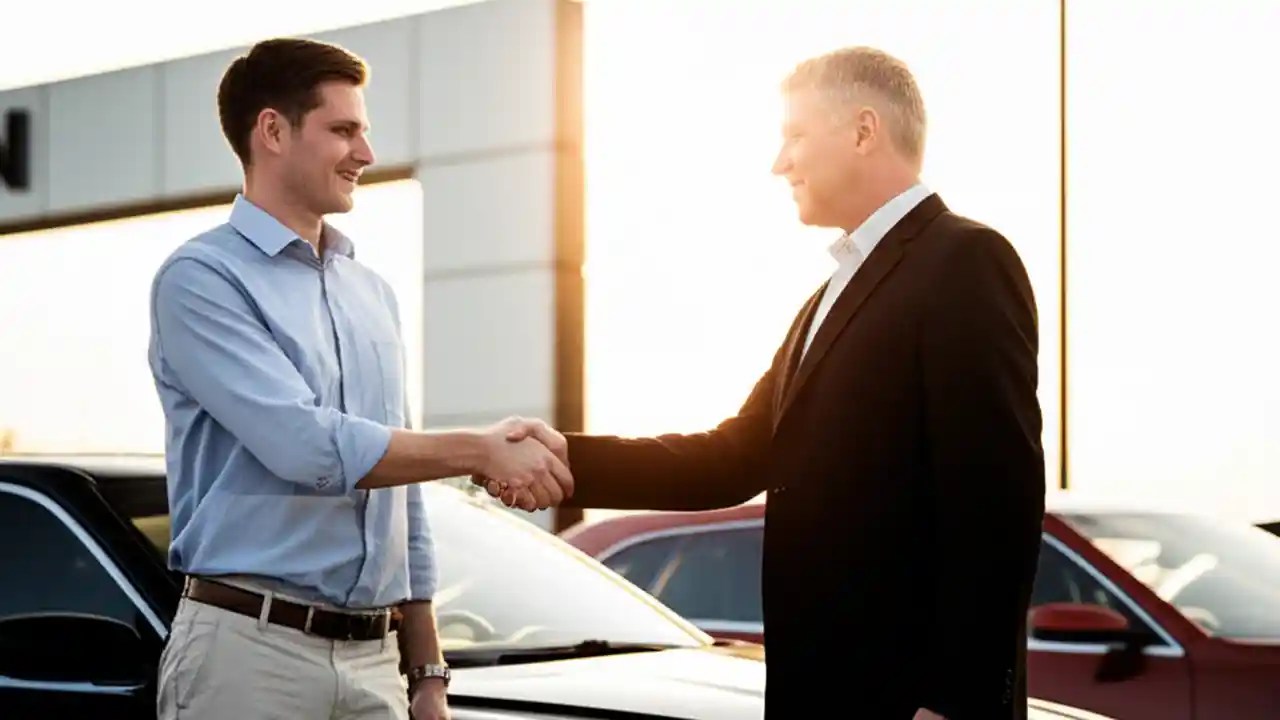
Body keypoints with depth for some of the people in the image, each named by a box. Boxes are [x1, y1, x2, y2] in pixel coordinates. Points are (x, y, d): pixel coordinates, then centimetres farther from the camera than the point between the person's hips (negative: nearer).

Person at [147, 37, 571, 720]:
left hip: (374, 660, 6)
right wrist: (482, 450, -11)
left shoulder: (374, 294, 16)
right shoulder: (202, 278, -6)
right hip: (249, 646, -6)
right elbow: (307, 446, -18)